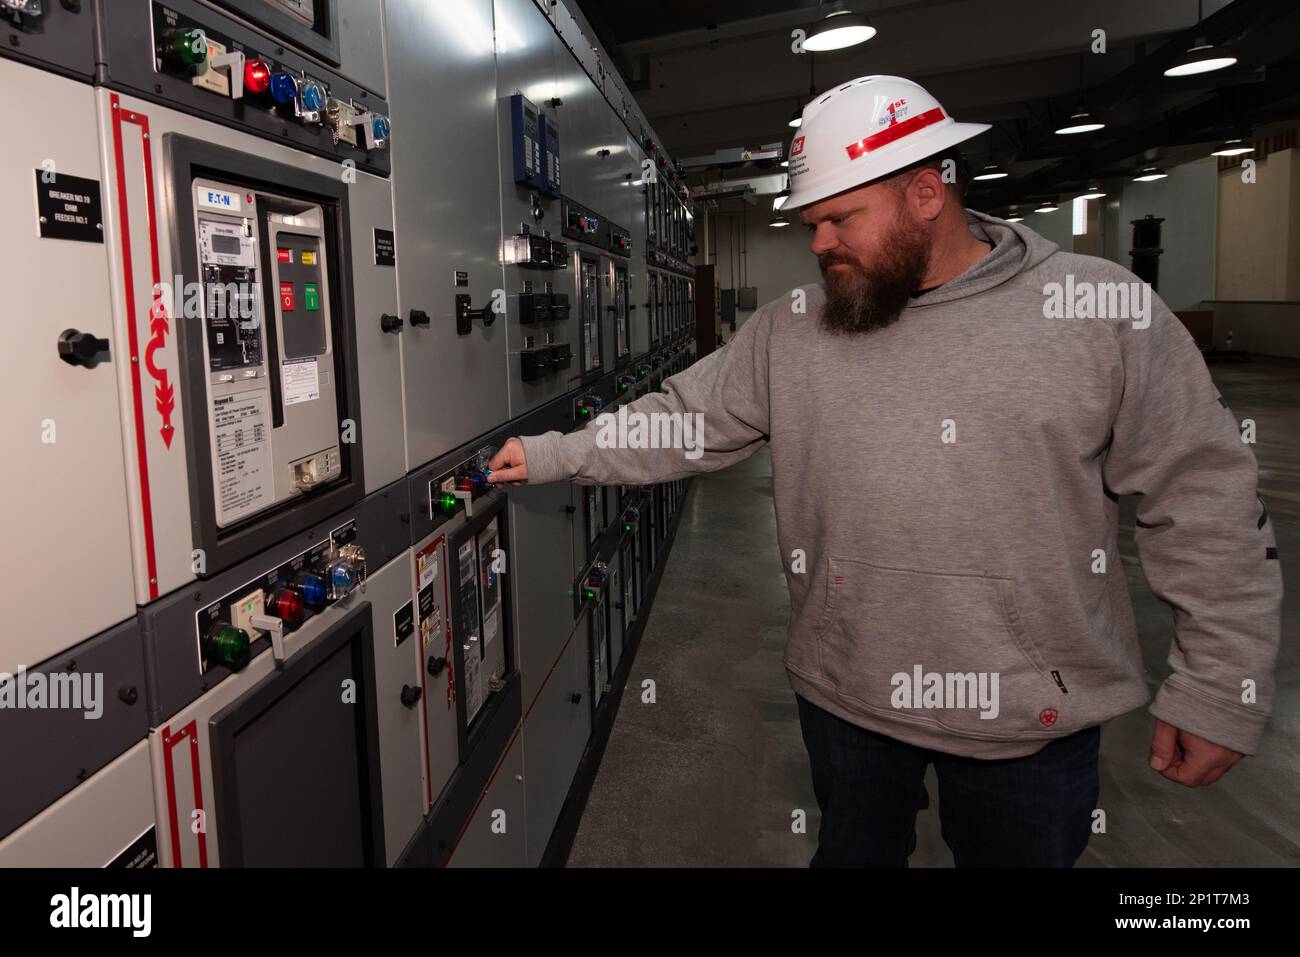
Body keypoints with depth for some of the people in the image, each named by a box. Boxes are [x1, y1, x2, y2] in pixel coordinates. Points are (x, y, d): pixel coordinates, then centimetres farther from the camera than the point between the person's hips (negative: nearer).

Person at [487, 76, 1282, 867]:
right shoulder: (790, 332, -2)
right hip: (844, 698, 3)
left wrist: (1220, 690, -8)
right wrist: (550, 456, -4)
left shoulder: (1108, 313, -11)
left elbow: (1207, 507, -8)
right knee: (855, 854, 23)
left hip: (1034, 717, -2)